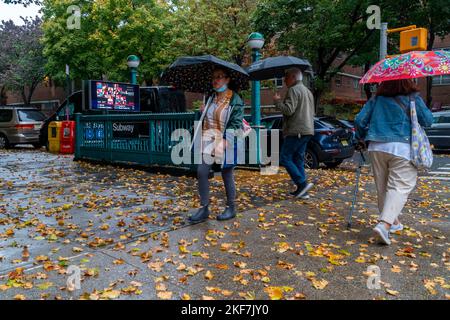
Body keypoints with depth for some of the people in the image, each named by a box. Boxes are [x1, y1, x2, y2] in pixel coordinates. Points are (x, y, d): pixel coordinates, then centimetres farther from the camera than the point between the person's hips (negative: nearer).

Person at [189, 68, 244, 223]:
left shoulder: (235, 100, -7)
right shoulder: (211, 98, 13)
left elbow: (235, 124, -14)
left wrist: (224, 142, -22)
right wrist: (203, 111, 5)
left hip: (226, 141, -6)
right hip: (209, 139, 6)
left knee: (227, 175, 4)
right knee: (202, 171, -4)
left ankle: (231, 208, 23)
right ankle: (204, 208, 8)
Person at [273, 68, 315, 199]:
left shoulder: (294, 90, -9)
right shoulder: (307, 91, 24)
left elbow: (288, 110, -19)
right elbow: (311, 112, 29)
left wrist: (277, 101, -5)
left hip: (296, 131, -10)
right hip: (307, 130, 10)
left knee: (285, 158, -6)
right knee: (298, 159, 11)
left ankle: (302, 183, -12)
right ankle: (302, 191, 10)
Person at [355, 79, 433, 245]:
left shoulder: (376, 99, 8)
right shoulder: (413, 98, 0)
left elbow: (359, 120, 6)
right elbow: (427, 120, 3)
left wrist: (362, 138, 22)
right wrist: (420, 103, 22)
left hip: (377, 148, 4)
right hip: (402, 148, -4)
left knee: (382, 187, 14)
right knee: (399, 187, -5)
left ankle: (393, 221, 27)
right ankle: (384, 224, -21)